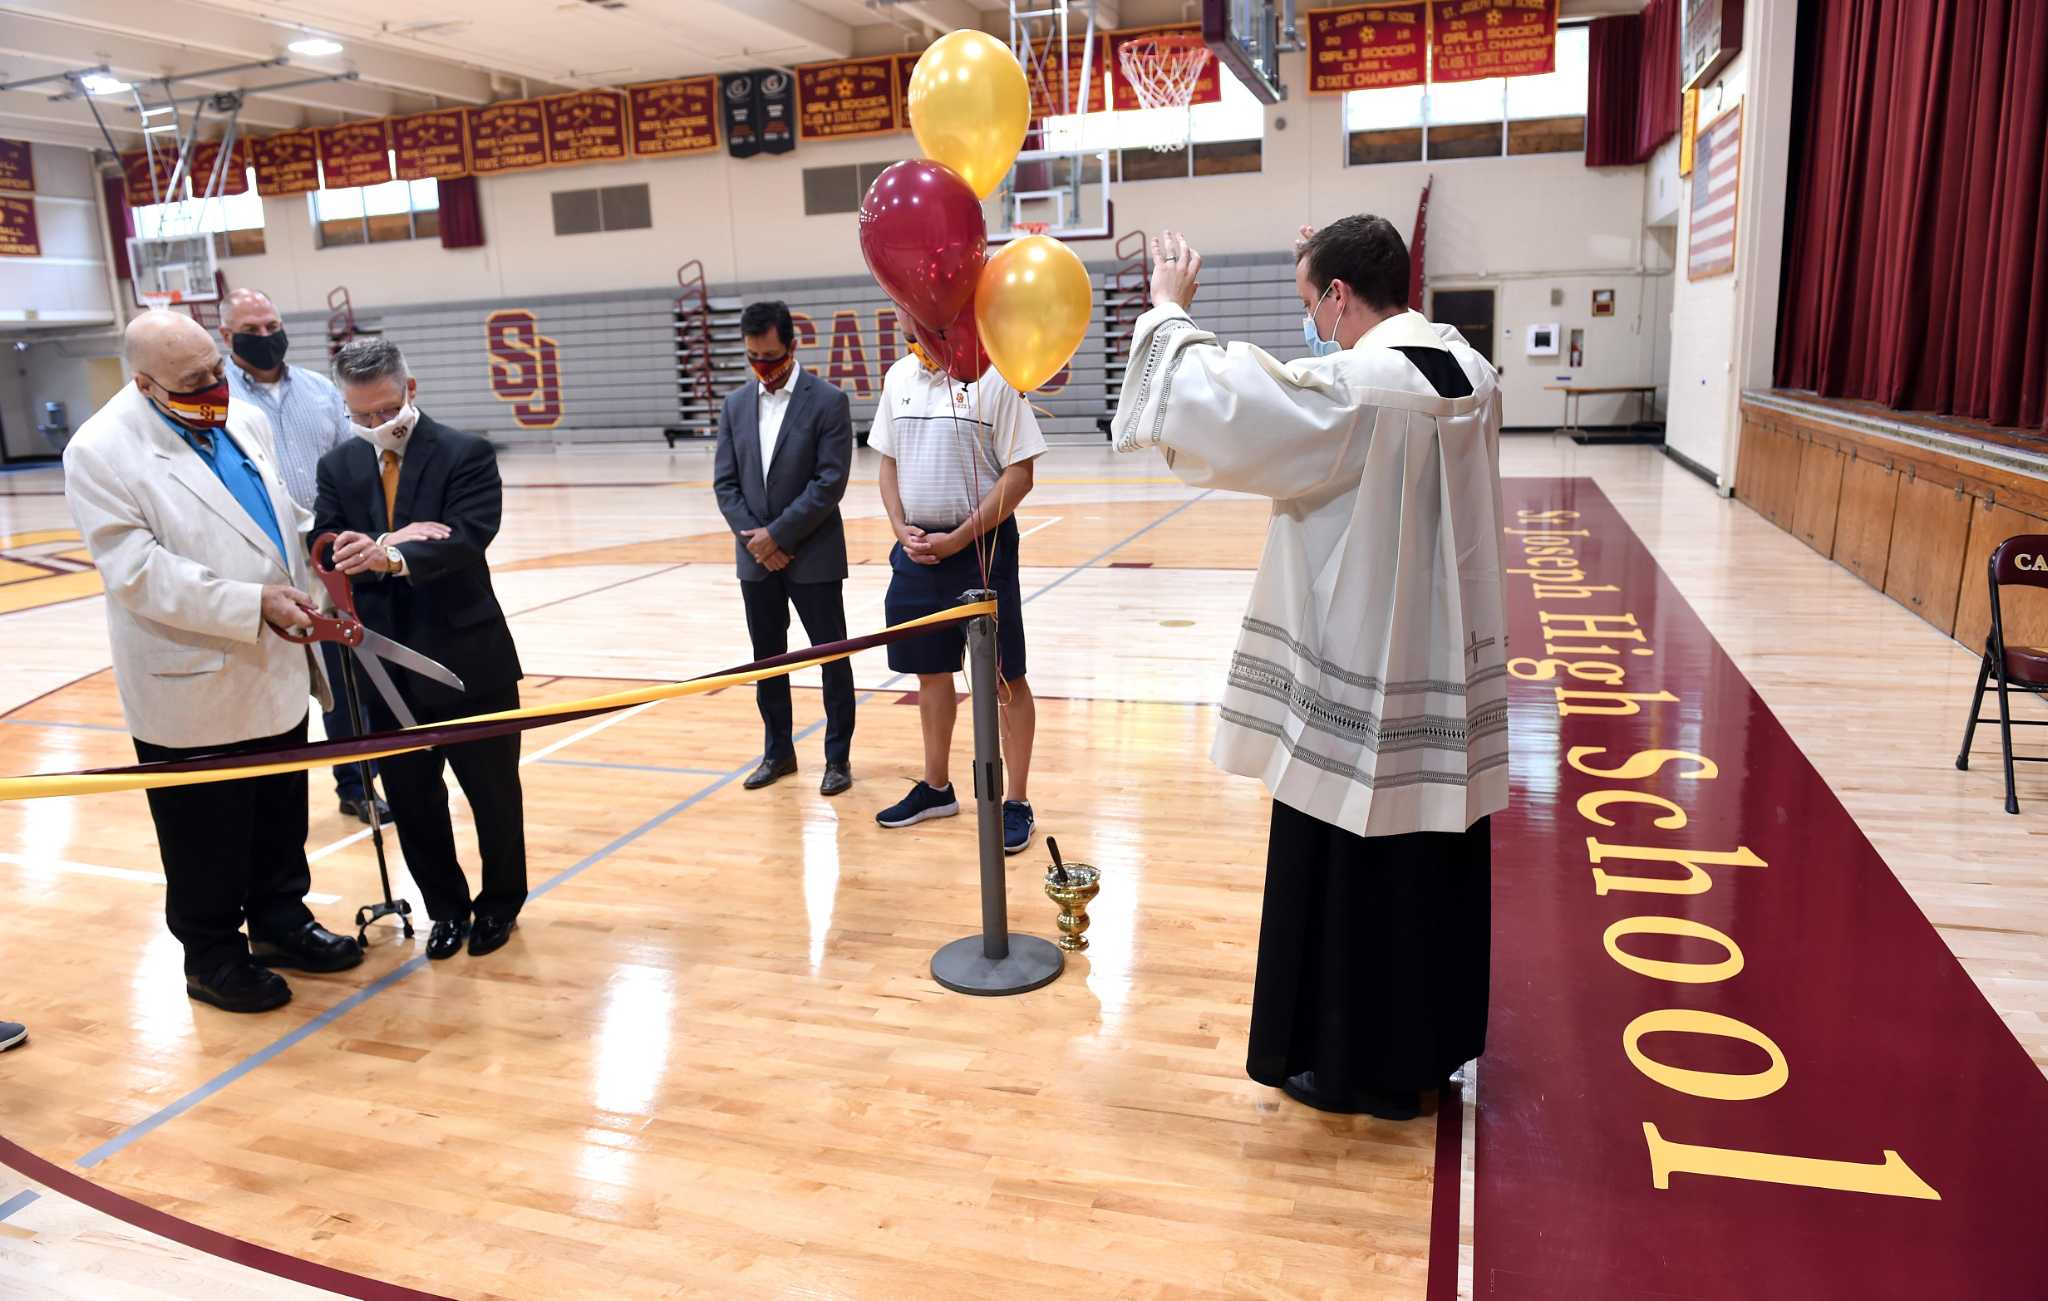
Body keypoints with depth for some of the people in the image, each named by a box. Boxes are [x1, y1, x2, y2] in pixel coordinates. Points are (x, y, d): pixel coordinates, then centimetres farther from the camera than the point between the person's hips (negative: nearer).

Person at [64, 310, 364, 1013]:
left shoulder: (245, 420, 6)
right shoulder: (101, 451, -14)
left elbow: (284, 515, 19)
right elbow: (137, 571, -20)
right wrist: (252, 604, -23)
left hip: (276, 673, 6)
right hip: (192, 687, -6)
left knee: (282, 817, 19)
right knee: (207, 836, 8)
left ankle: (281, 923, 37)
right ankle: (212, 957, 26)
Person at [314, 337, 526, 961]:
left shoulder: (466, 454, -8)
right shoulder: (338, 467, 6)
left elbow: (470, 536, -22)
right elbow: (327, 551, -4)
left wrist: (393, 557, -40)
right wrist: (392, 541, -23)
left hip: (467, 658, -4)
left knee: (492, 791, 10)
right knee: (411, 799, 12)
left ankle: (500, 903, 30)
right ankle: (446, 908, 30)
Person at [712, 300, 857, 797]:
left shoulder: (828, 401, -8)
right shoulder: (736, 405, 7)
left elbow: (829, 483, -14)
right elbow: (725, 481, 5)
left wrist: (778, 535, -15)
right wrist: (753, 536, -8)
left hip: (813, 555, -5)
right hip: (756, 557, 5)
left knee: (833, 657, 3)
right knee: (767, 657, 13)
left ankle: (838, 757, 16)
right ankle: (778, 752, 27)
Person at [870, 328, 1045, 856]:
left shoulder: (993, 377, -11)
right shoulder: (898, 377, 7)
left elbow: (1019, 474, -12)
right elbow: (889, 462, 14)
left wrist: (959, 539, -15)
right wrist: (902, 529, -1)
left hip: (980, 547, -6)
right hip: (917, 548, 6)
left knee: (1004, 676, 2)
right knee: (930, 671, 16)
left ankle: (1017, 803, 13)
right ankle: (936, 788, 32)